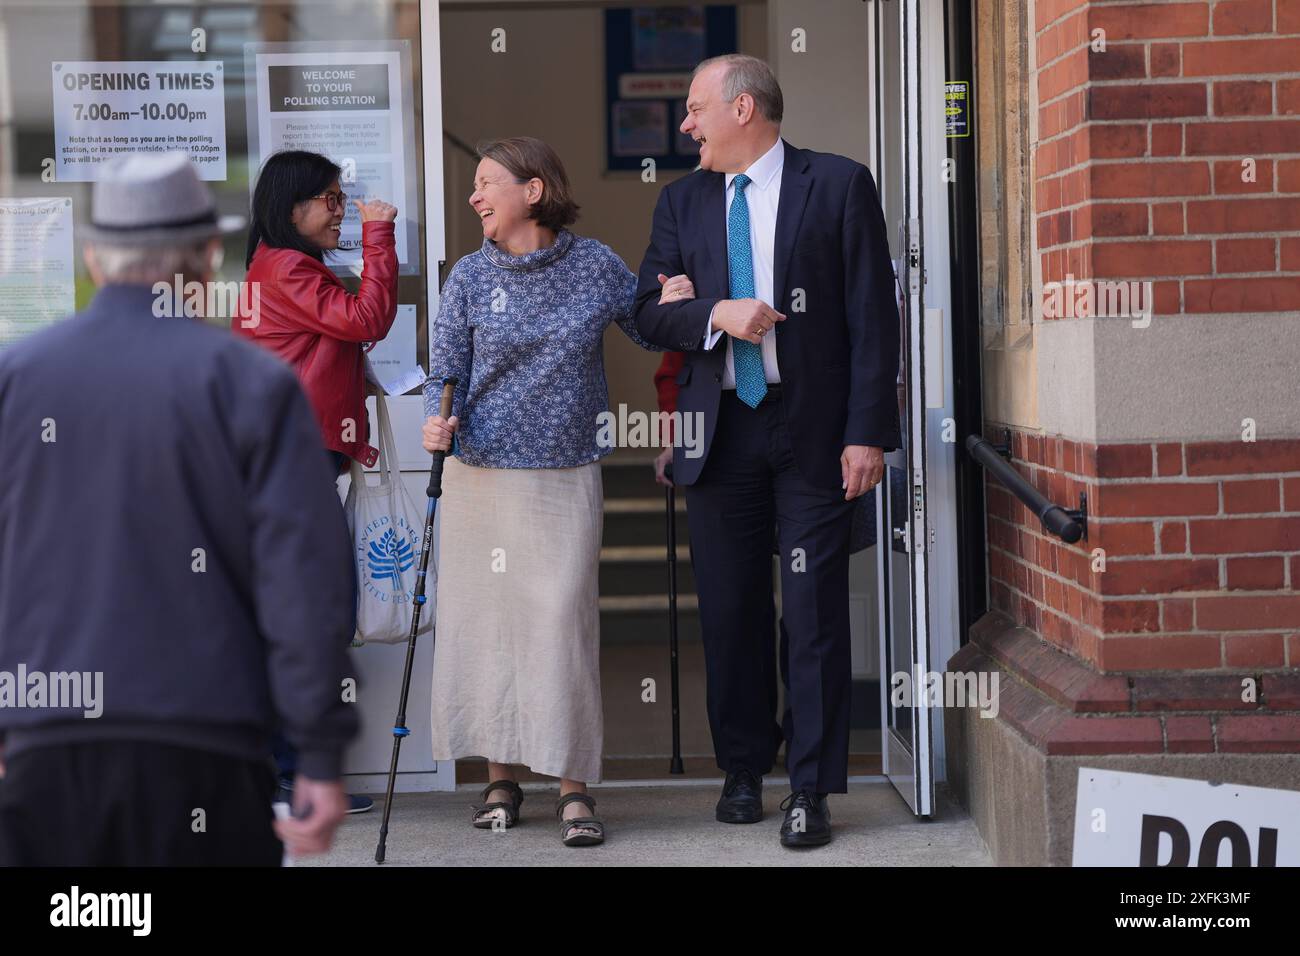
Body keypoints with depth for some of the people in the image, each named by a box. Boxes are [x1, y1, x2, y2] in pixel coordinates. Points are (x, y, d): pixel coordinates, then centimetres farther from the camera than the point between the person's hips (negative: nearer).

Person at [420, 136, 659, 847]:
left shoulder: (596, 266, 3)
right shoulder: (471, 277, 4)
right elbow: (446, 371, 2)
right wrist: (438, 422, -18)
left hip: (566, 476, -1)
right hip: (480, 473, 2)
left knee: (563, 623, -5)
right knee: (484, 617, 4)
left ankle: (573, 787, 4)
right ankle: (499, 777, 17)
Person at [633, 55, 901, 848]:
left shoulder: (839, 185, -1)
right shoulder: (683, 200, 12)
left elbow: (873, 316, -4)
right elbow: (650, 310, 9)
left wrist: (867, 432, -10)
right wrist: (716, 315, -12)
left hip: (813, 428, -4)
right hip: (720, 428, 4)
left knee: (815, 611, -3)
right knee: (730, 609, 8)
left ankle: (811, 789, 3)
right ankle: (743, 768, 22)